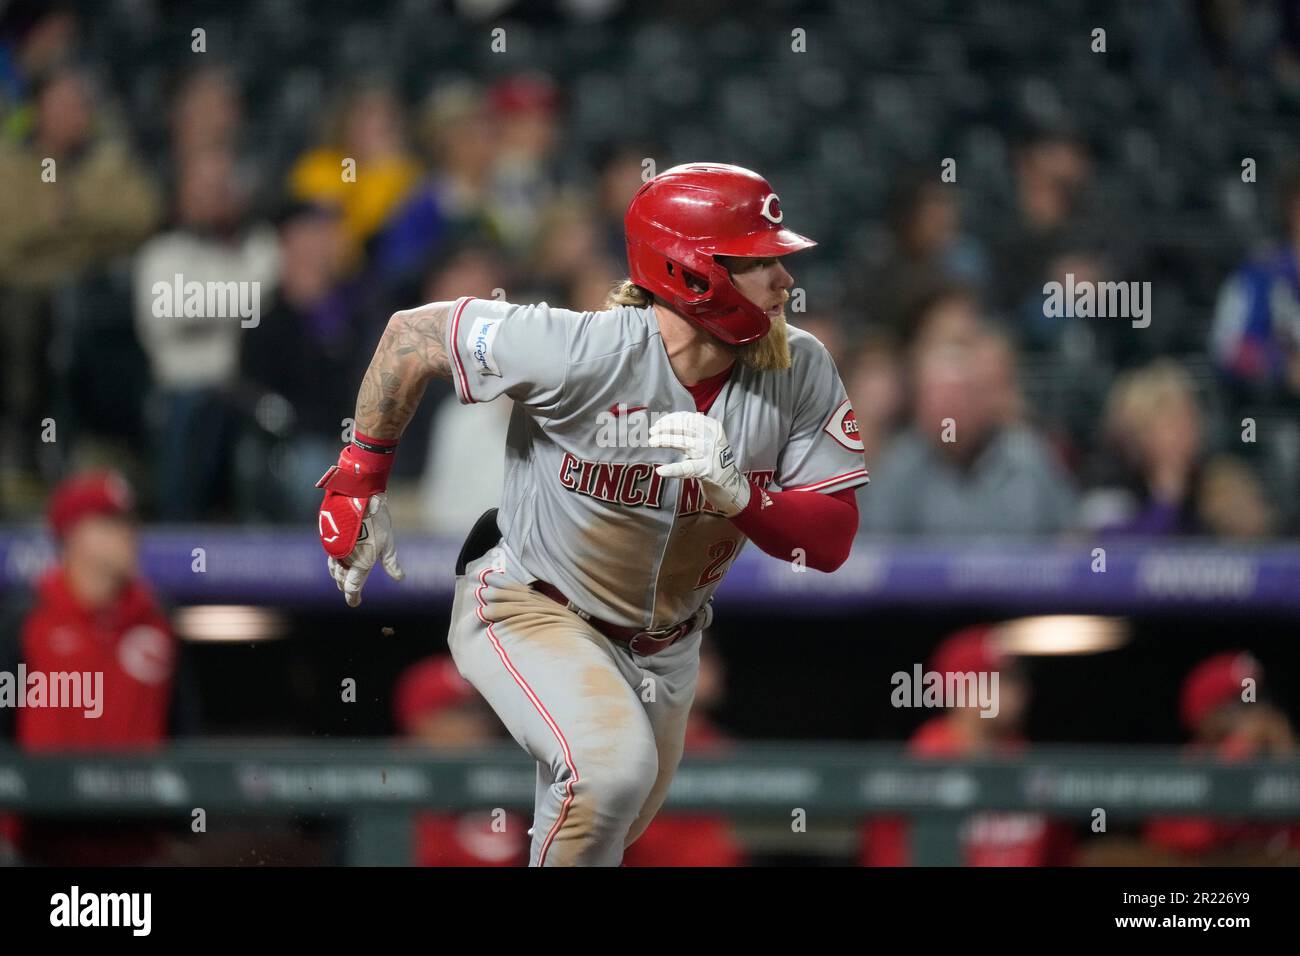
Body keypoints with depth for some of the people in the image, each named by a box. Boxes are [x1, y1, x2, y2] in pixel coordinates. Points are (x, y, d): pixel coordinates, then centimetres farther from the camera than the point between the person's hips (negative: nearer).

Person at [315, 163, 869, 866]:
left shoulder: (800, 372, -15)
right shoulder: (580, 352, -28)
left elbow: (832, 540, -15)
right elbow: (414, 333, -15)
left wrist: (739, 495, -35)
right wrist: (360, 481, -6)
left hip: (663, 645, 6)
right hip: (529, 610, -6)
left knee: (616, 829, 19)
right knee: (613, 765, -31)